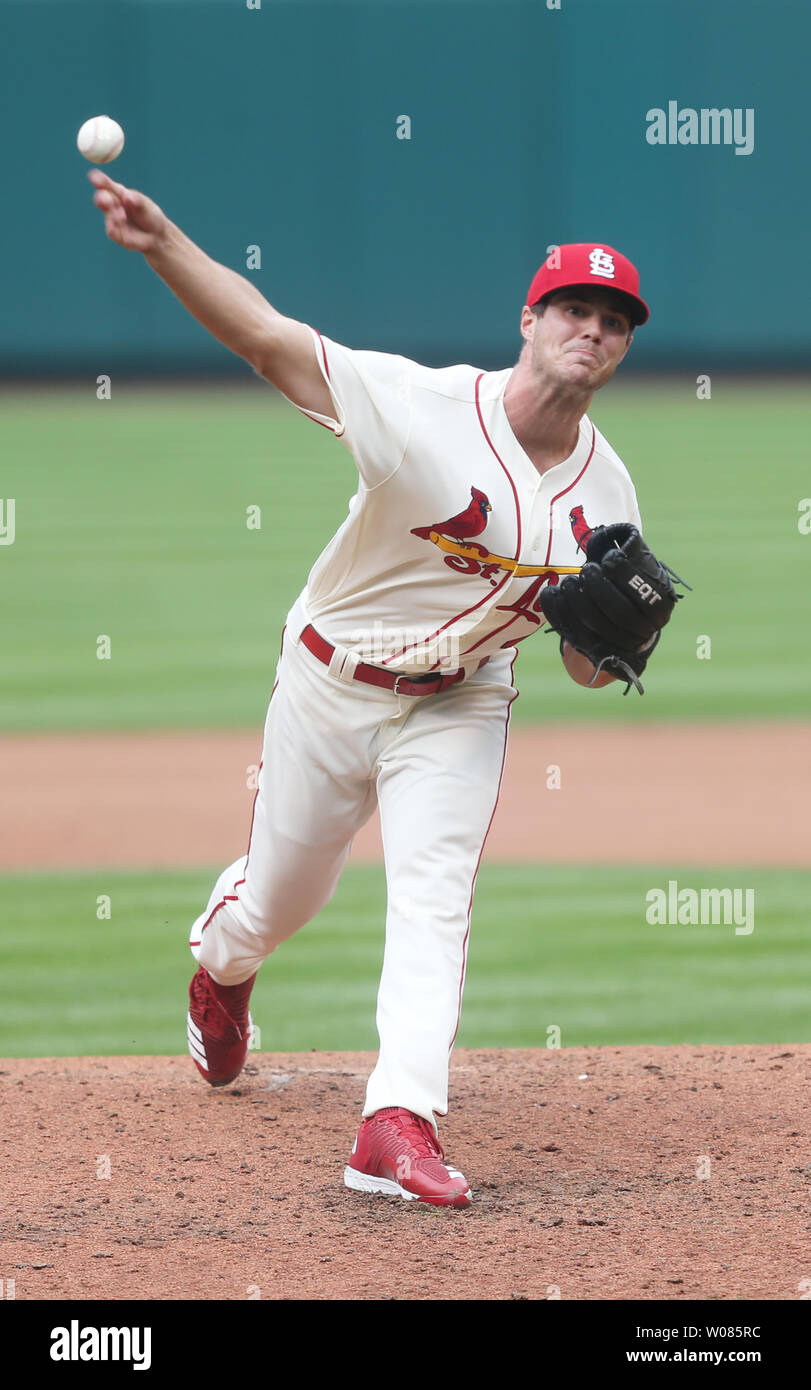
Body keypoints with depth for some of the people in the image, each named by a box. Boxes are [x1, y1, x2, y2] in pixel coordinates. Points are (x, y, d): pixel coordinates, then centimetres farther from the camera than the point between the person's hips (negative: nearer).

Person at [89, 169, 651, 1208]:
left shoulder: (607, 491, -5)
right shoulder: (423, 405, -22)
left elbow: (586, 664, 4)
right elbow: (267, 339, -28)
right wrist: (165, 244, -43)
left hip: (458, 709, 2)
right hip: (332, 683, -2)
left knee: (435, 899, -16)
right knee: (281, 896, 13)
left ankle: (398, 1122, -22)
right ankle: (220, 968, 50)